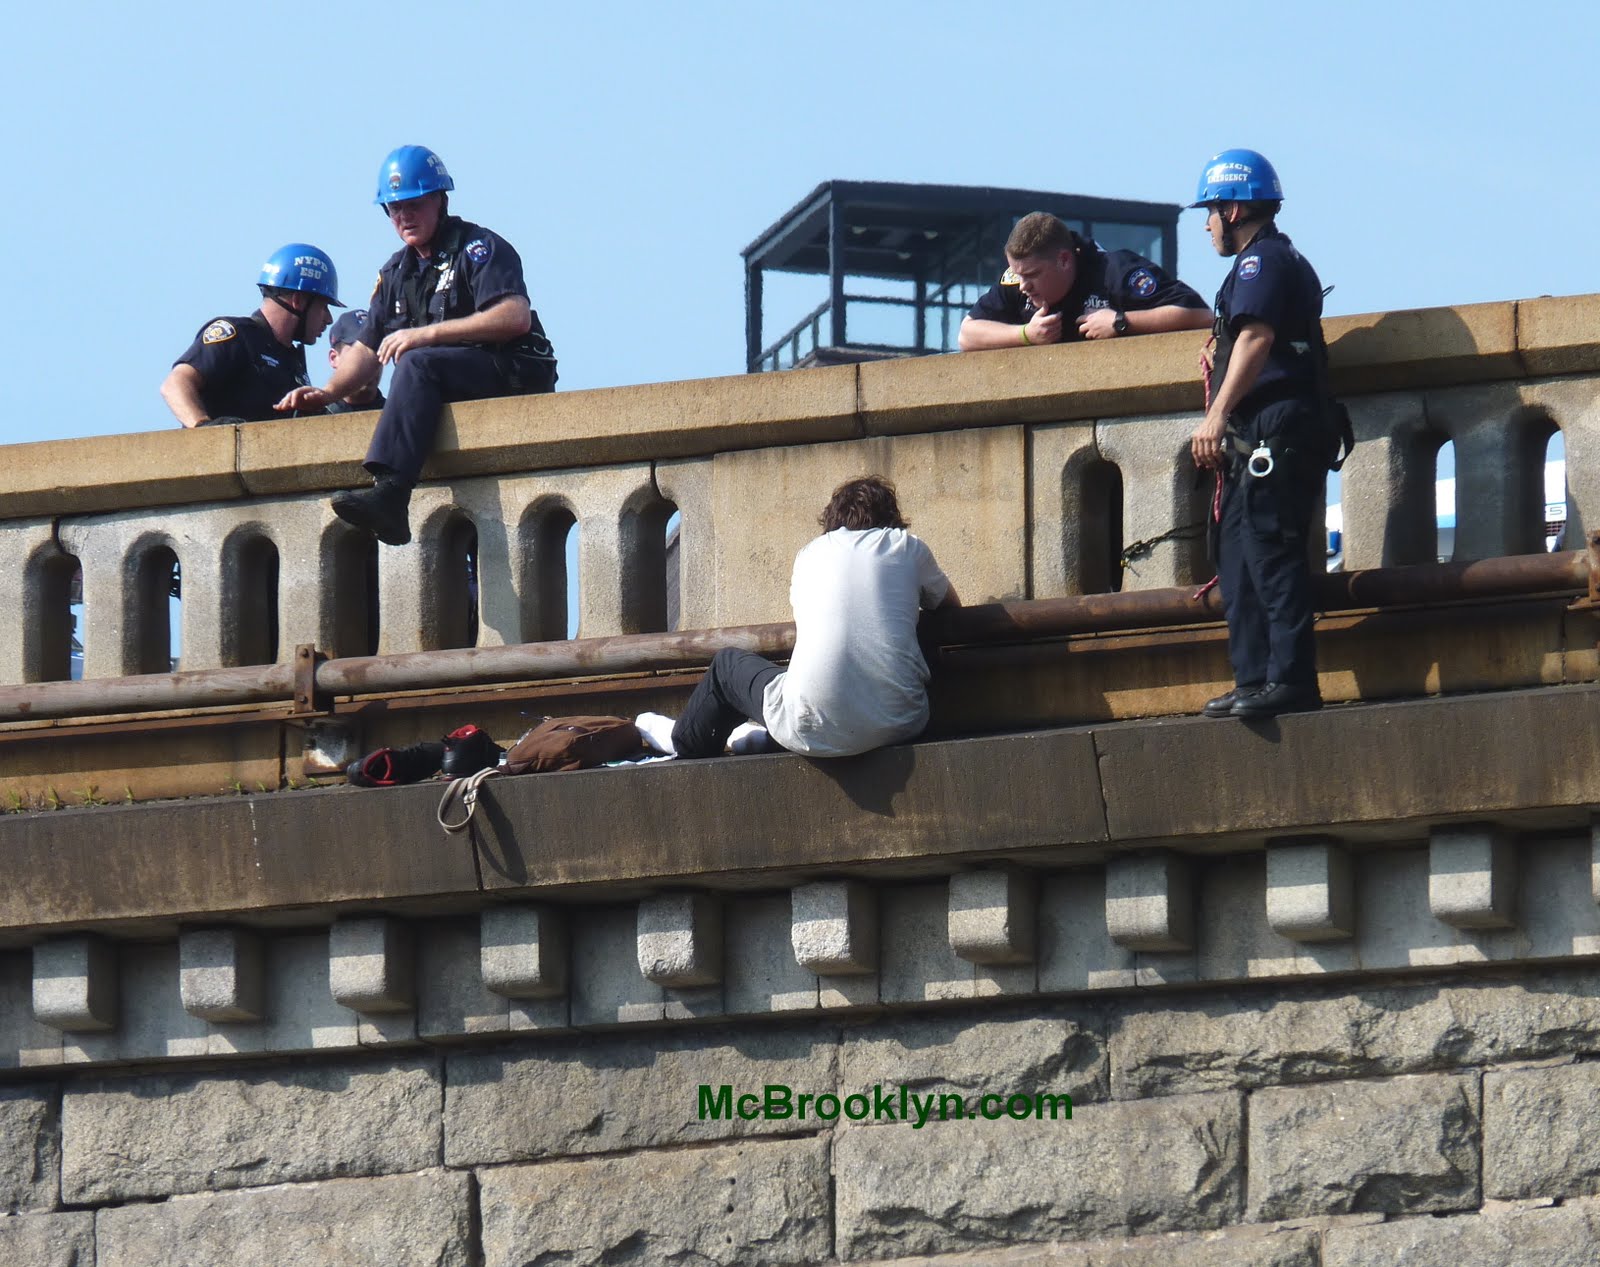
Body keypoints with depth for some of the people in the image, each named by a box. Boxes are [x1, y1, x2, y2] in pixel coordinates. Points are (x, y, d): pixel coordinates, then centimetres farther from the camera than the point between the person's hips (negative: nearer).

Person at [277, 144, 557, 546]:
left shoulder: (478, 247, -4)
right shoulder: (397, 272, 19)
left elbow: (516, 316, -19)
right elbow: (367, 350, 18)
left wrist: (427, 335, -22)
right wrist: (328, 391, -3)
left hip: (515, 374, -9)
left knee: (417, 364, -32)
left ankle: (388, 491, -50)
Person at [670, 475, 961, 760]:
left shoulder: (809, 555, 17)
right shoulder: (908, 547, 13)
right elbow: (950, 603, 33)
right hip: (902, 725, 1)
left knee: (728, 663, 27)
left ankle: (687, 754, 46)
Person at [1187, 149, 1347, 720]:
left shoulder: (1261, 260, -8)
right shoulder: (1288, 260, 25)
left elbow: (1256, 336, -22)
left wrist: (1219, 415, -28)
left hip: (1270, 432, -11)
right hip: (1269, 437, 11)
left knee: (1270, 555, -14)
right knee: (1240, 560, 11)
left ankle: (1290, 681, -18)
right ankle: (1256, 681, 10)